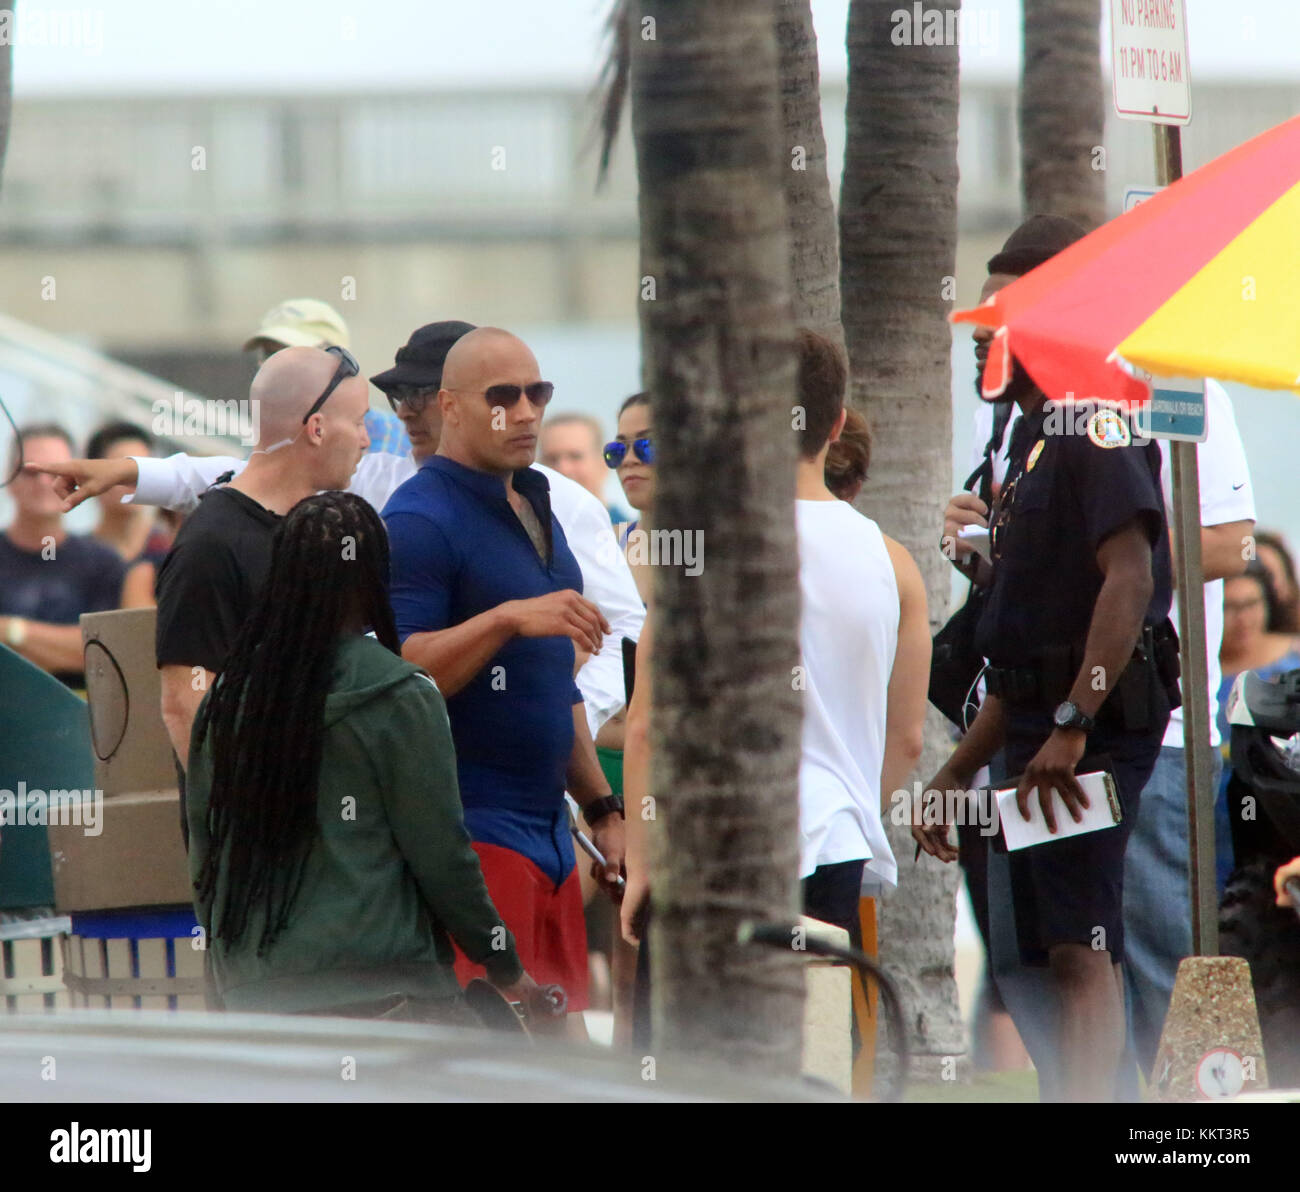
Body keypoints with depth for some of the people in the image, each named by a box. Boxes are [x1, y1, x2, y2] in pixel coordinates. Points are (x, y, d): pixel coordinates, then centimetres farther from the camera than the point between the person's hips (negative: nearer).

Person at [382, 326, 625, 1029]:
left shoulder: (535, 509, 19)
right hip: (466, 832, -9)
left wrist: (601, 808, 25)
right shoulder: (420, 518, -10)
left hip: (547, 832, 9)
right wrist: (508, 619, -29)